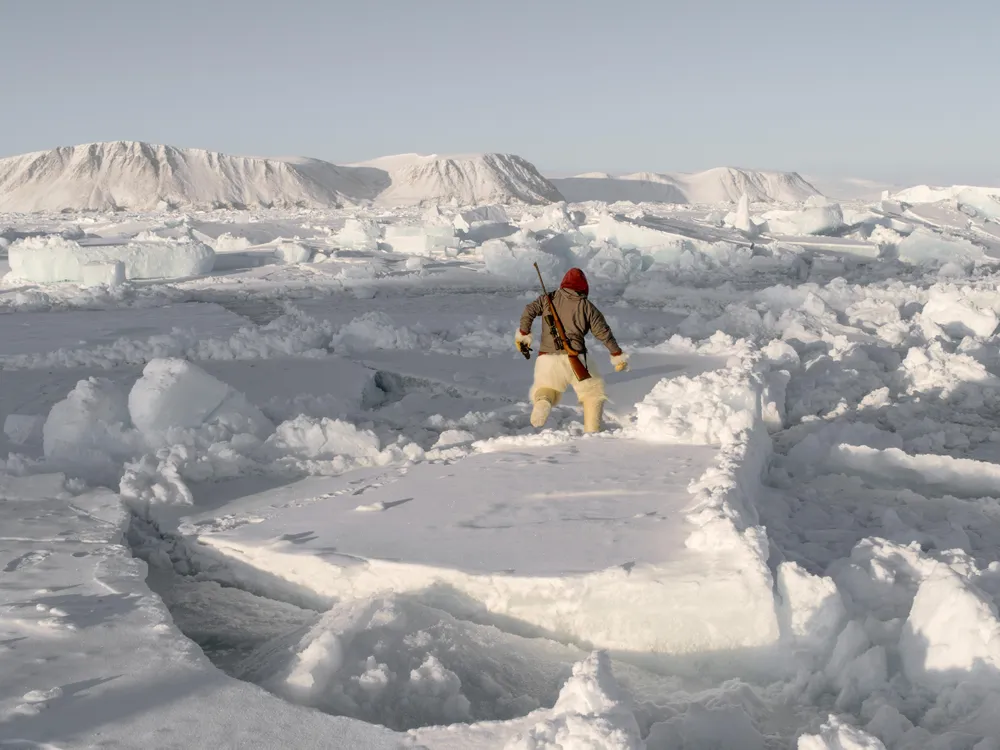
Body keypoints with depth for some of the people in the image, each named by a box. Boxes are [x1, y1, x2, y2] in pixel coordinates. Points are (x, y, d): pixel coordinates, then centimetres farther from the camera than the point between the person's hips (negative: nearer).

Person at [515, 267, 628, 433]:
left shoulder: (549, 298, 10)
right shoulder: (587, 307, 5)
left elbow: (529, 311, 5)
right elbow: (603, 332, 6)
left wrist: (523, 334, 18)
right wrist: (617, 355, 16)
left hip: (547, 356, 1)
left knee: (545, 387, 21)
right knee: (593, 393, 18)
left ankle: (543, 401, -15)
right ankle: (592, 430, 6)